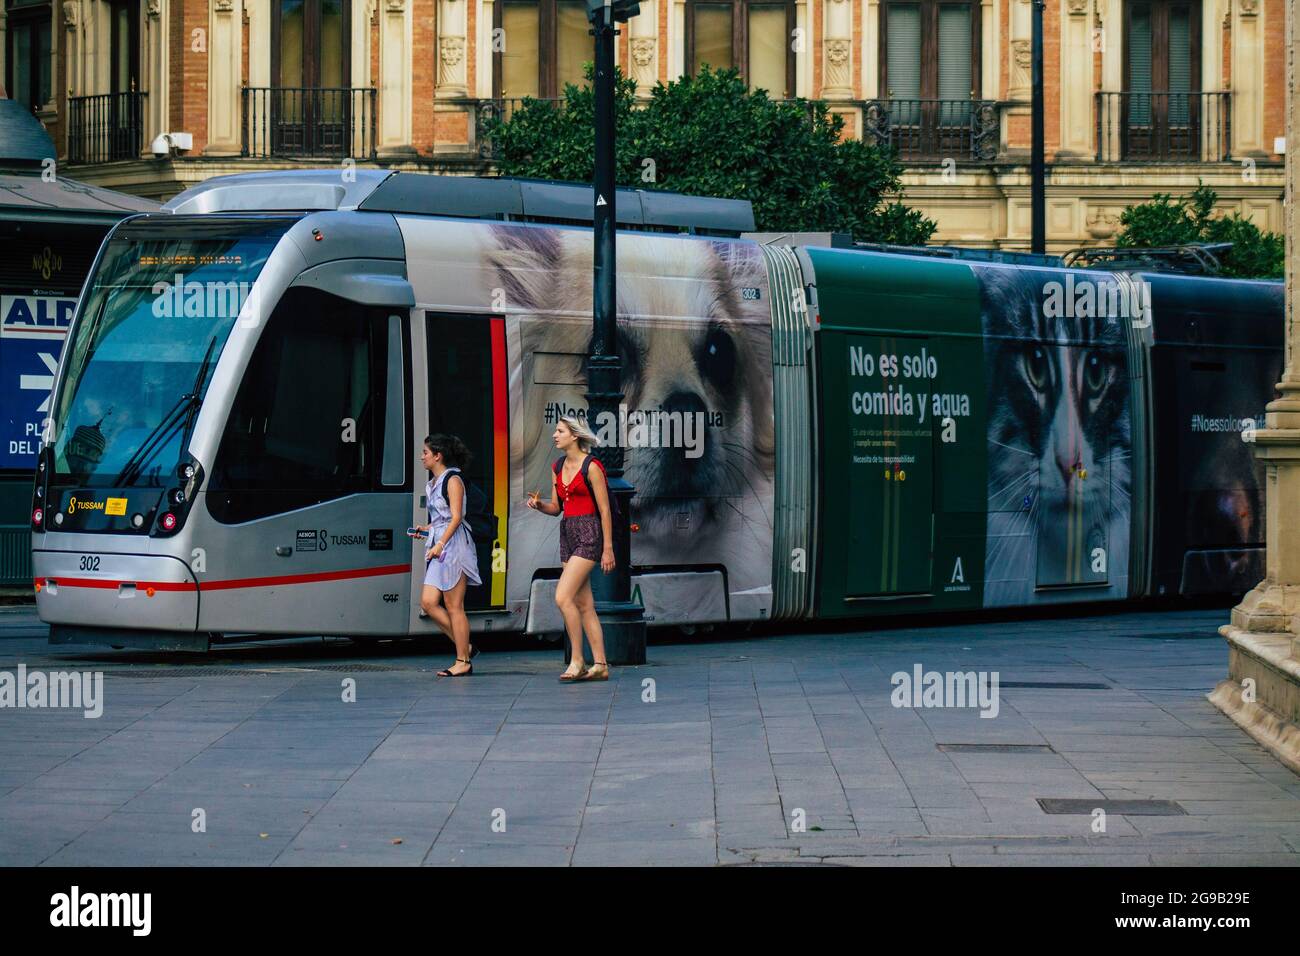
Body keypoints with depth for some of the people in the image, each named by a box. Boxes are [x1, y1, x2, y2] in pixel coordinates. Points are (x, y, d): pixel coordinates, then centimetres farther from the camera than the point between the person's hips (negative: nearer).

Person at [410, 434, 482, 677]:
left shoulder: (453, 480, -7)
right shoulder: (432, 483, 19)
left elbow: (455, 517, -14)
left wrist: (440, 544, -21)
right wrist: (427, 529, 12)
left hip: (453, 544, -9)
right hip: (438, 545, 9)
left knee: (454, 606, -6)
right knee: (428, 602, 1)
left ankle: (463, 662, -2)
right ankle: (465, 646, 10)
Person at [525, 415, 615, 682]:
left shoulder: (591, 466, -11)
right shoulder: (558, 468, 12)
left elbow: (604, 510, -11)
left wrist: (608, 548, -13)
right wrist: (539, 504, -4)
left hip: (589, 534, -8)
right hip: (568, 534, 8)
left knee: (563, 597, -16)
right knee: (584, 604, 7)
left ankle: (577, 660, -9)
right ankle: (600, 664, 10)